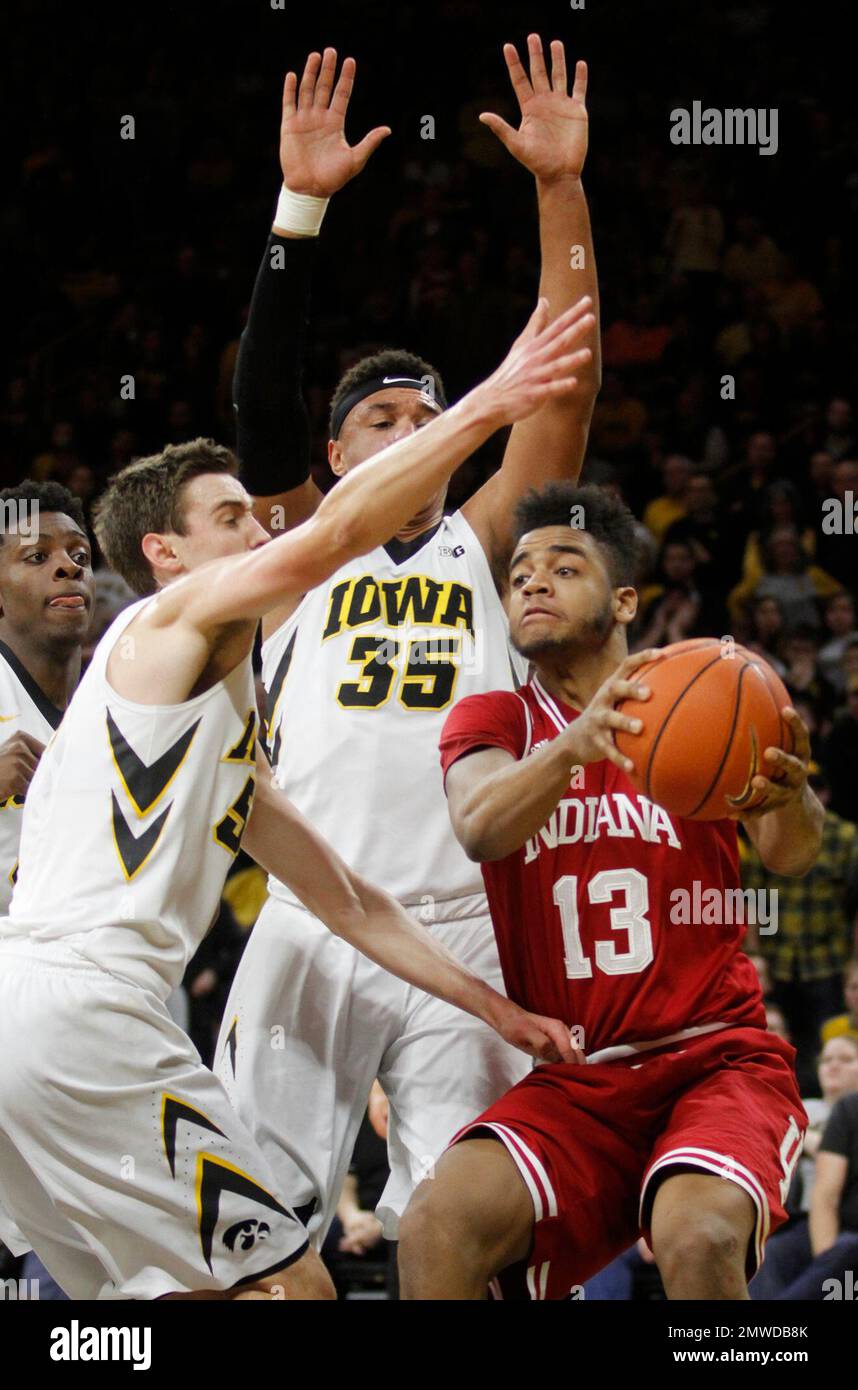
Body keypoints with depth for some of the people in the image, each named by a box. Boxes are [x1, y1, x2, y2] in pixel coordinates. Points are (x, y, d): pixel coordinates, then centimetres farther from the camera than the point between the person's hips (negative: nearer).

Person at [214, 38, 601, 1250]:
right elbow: (263, 405, -2)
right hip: (310, 925, -1)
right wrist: (301, 207, -12)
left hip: (459, 926, 1)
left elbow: (563, 387, 5)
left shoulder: (482, 546, 16)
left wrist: (561, 190, -4)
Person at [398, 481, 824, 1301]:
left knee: (698, 1240, -33)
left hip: (718, 1063, -2)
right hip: (574, 1086, 2)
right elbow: (478, 828, -16)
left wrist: (788, 795, -37)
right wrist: (575, 744, -38)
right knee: (437, 1225, -26)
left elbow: (792, 856, -11)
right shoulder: (493, 721, 8)